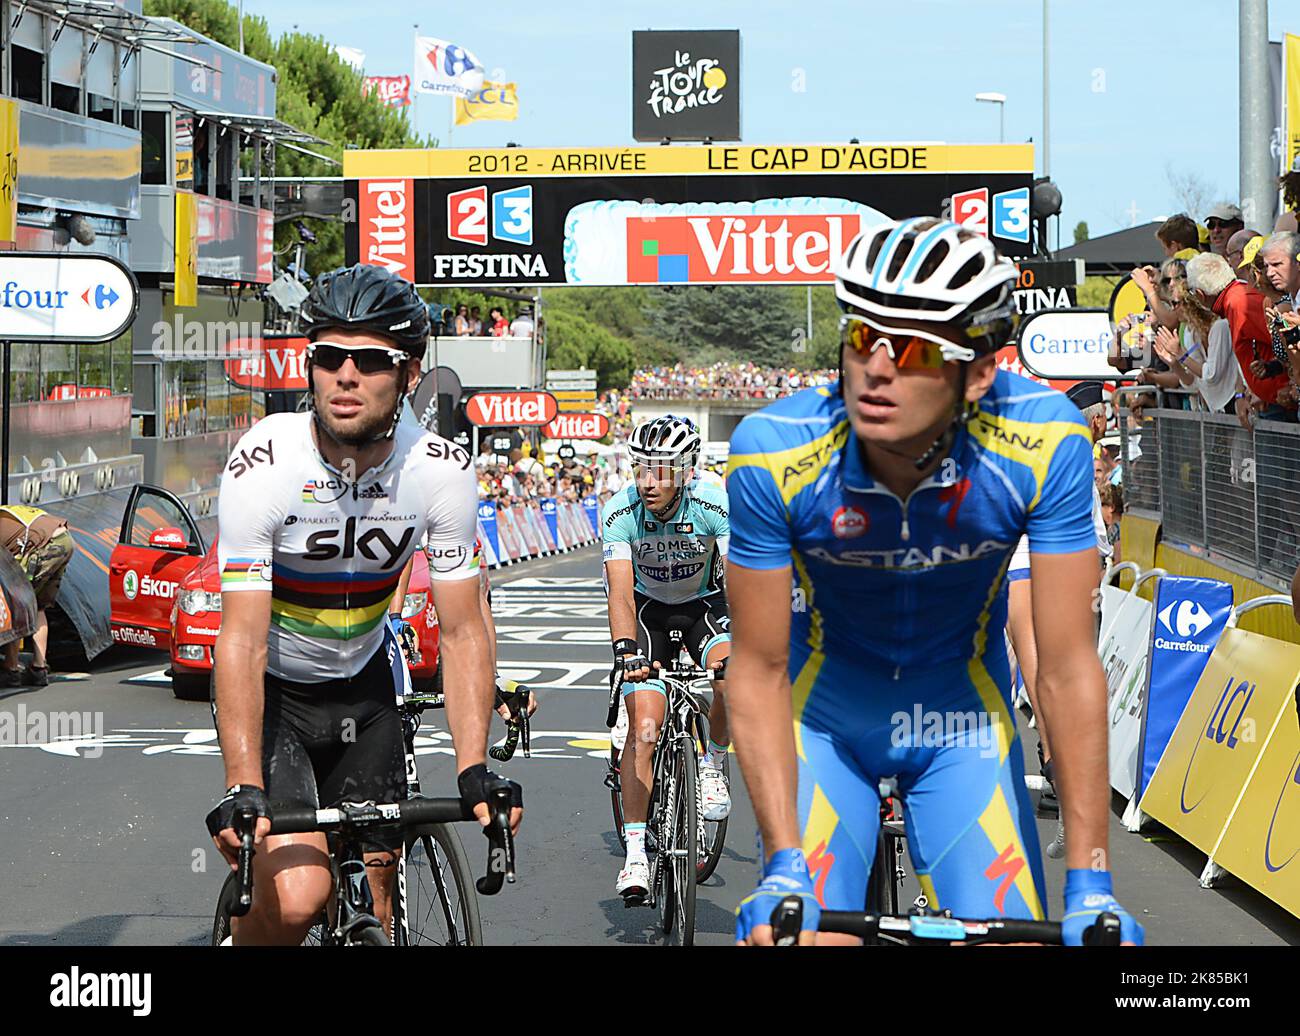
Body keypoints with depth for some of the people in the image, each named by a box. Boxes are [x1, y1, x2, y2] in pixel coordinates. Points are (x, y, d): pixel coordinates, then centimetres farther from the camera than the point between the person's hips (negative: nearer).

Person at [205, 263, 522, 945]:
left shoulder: (442, 471, -17)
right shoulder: (264, 466, -26)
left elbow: (462, 632, -13)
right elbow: (242, 637, -28)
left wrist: (474, 771, -24)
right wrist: (242, 790, -38)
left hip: (362, 687, 3)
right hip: (269, 690, -3)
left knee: (374, 907, 2)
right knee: (298, 898, -21)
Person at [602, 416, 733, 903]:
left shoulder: (716, 507, -27)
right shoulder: (620, 511, -26)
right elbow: (620, 593, -32)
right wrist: (625, 649, -49)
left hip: (704, 604, 0)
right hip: (647, 610, 0)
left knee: (735, 678, -31)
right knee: (643, 730, -14)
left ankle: (712, 764, -2)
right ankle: (635, 854, -8)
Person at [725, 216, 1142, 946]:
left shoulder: (1044, 442, -29)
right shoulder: (774, 452, -28)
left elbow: (1068, 671, -23)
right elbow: (758, 671, -20)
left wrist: (1091, 885, -25)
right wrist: (784, 867, -28)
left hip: (963, 723, 1)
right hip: (824, 723, 0)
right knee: (804, 936, -15)